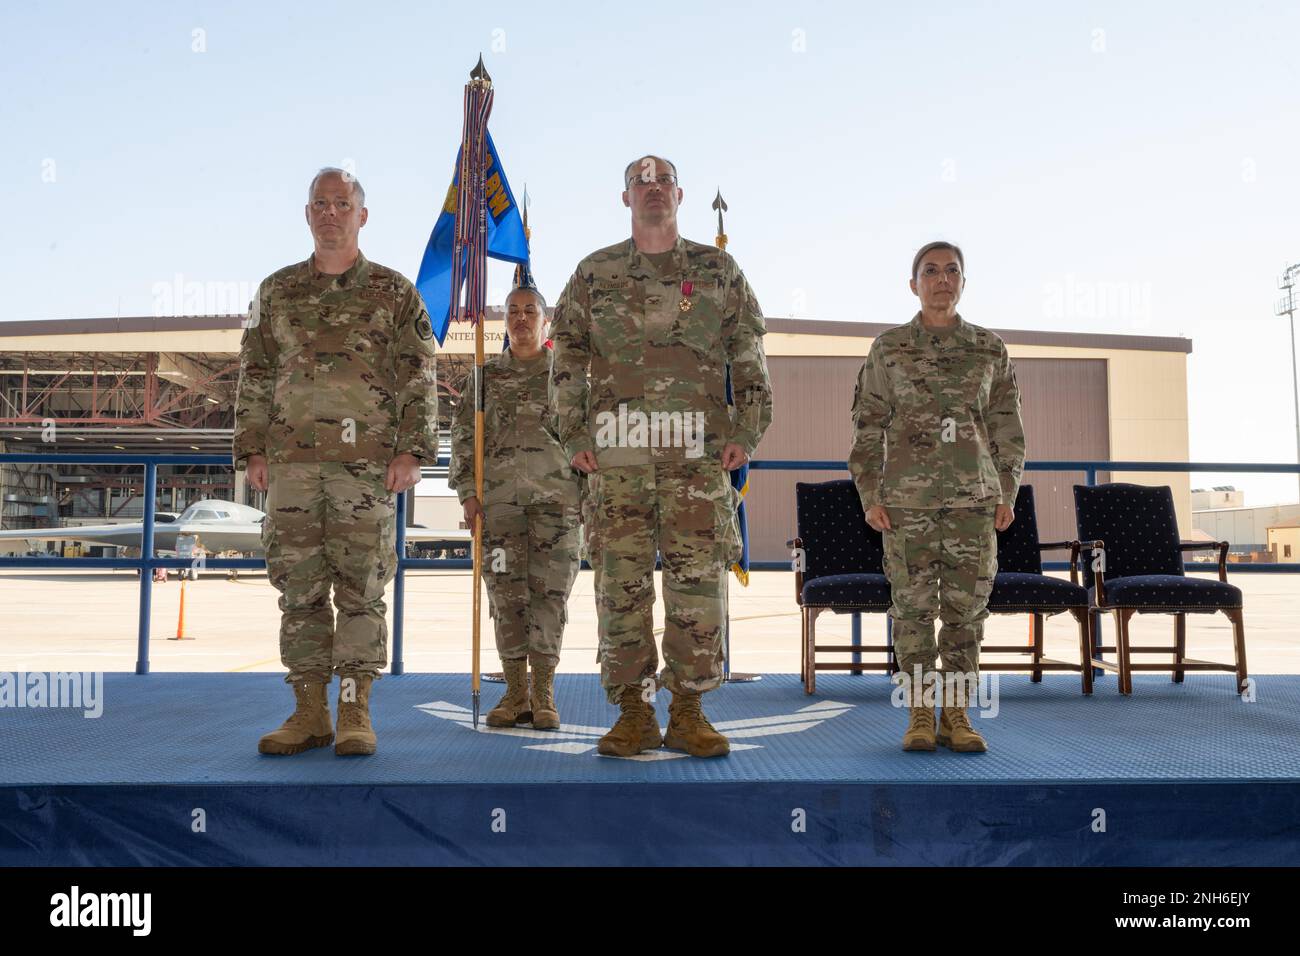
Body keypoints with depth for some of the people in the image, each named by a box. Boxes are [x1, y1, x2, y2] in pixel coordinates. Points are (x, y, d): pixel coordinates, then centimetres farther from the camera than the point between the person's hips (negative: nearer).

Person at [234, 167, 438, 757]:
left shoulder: (394, 292, 7)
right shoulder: (277, 292, 15)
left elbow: (419, 380, 2)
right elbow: (254, 377, 14)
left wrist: (412, 451, -8)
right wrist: (253, 450, 5)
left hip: (367, 462, -3)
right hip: (292, 460, 3)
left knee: (360, 588, -2)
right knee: (299, 587, 3)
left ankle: (355, 713, 5)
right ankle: (310, 712, 11)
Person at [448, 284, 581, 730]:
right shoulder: (487, 376, 14)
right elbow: (463, 436, 11)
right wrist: (466, 492, 1)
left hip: (556, 496, -1)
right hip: (499, 497, 2)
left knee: (549, 593, -4)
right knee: (507, 595, 1)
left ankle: (543, 694, 4)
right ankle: (515, 693, 10)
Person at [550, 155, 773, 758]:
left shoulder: (718, 271, 14)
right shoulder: (594, 273, 13)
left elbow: (749, 357, 11)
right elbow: (566, 359, 10)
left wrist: (747, 431, -1)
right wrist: (573, 437, 0)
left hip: (698, 453, 0)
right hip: (616, 453, 0)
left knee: (698, 582, -2)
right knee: (621, 583, 0)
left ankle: (688, 714, 9)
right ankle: (633, 714, 10)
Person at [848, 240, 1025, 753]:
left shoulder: (990, 349, 8)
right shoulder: (888, 348, 4)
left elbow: (1007, 427, 10)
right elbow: (868, 426, 3)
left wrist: (1007, 494, 4)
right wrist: (870, 496, -4)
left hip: (973, 497, 2)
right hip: (907, 497, -1)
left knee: (966, 605, 2)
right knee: (913, 605, 1)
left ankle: (956, 715, 12)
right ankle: (920, 715, 11)